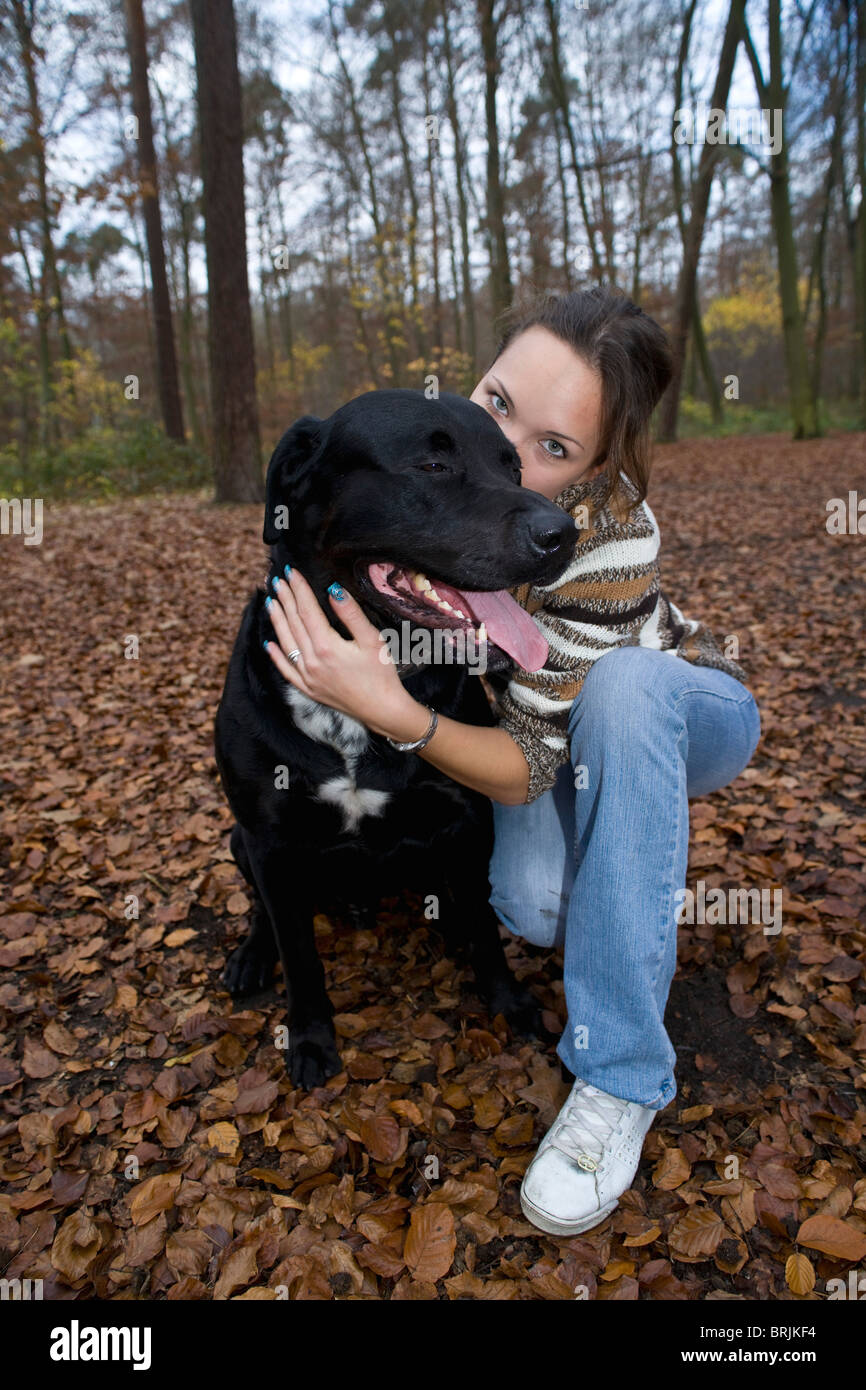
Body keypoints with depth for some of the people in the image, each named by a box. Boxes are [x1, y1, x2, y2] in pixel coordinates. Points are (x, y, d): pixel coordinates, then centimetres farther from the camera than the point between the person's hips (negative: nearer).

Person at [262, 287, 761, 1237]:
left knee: (620, 687, -40)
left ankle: (621, 1075, -29)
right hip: (541, 719, 3)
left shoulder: (611, 537, -36)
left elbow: (533, 766, -32)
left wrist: (390, 710, -46)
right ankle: (635, 847, 10)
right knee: (534, 905, -28)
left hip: (691, 718, -3)